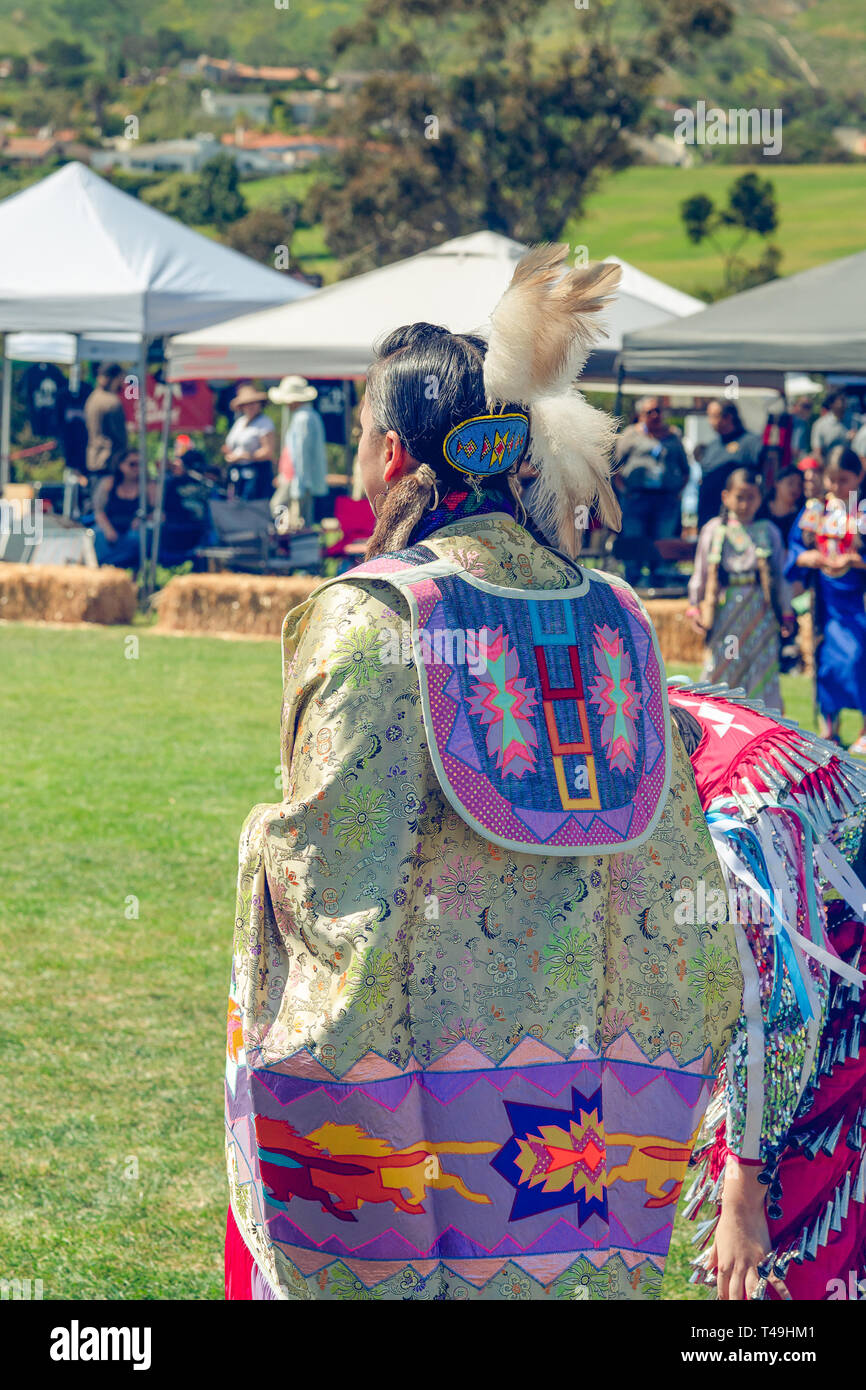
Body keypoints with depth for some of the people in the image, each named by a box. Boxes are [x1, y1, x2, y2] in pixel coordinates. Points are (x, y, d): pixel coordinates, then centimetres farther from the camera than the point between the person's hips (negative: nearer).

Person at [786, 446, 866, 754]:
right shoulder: (814, 510, 5)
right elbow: (796, 548, 8)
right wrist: (806, 558, -12)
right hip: (825, 599, 4)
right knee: (826, 659, 7)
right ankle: (828, 729, 18)